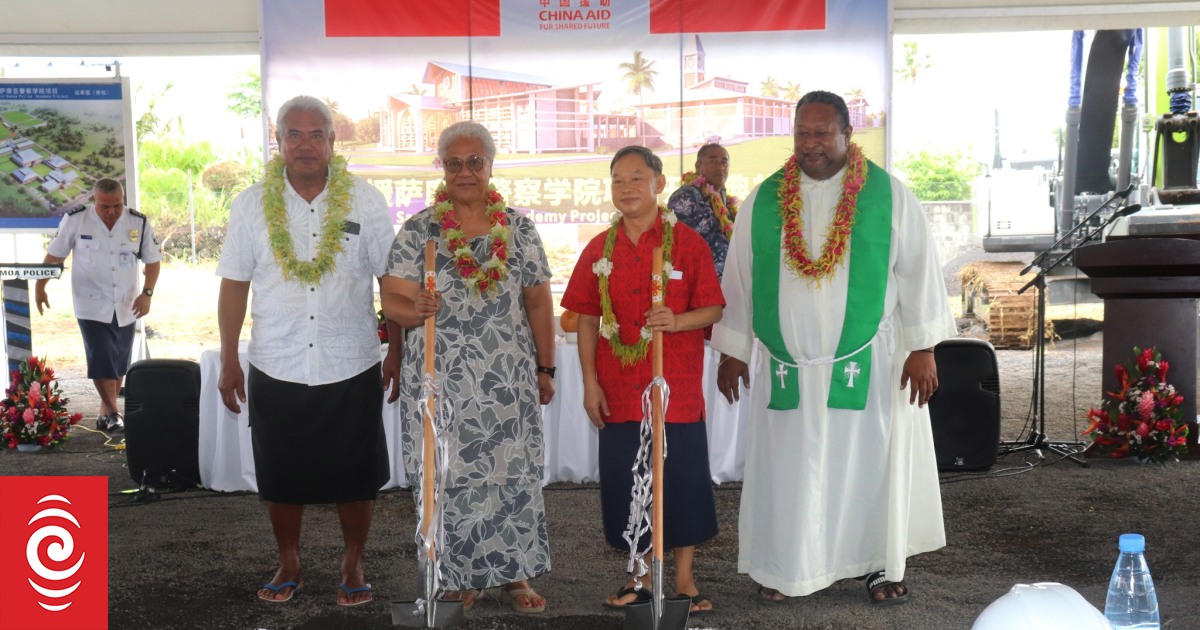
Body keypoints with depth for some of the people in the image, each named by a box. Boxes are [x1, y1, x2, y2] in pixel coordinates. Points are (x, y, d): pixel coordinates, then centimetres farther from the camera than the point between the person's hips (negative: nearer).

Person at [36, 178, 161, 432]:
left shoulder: (139, 223, -4)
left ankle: (106, 411, 25)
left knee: (119, 363, 10)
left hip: (125, 307, 3)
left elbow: (152, 260, 2)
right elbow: (54, 255, 3)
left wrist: (147, 293, -10)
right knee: (101, 361, -10)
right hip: (92, 306, -3)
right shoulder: (75, 220, -8)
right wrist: (40, 286, 1)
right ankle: (112, 413, 2)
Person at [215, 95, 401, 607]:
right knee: (281, 478, 12)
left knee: (355, 476, 9)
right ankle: (288, 566, 31)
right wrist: (229, 361, 1)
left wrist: (398, 350, -1)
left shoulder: (365, 200, -3)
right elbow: (234, 286, 3)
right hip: (276, 371, 1)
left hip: (352, 368, -1)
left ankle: (353, 565, 28)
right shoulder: (252, 204, 0)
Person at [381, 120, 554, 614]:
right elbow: (393, 300, -6)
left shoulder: (519, 229, 5)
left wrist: (545, 368, 9)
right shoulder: (418, 231, 0)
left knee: (515, 472, 5)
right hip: (441, 380, -1)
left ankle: (514, 574, 21)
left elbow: (538, 303, 9)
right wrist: (415, 308, -29)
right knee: (450, 475, 3)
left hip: (509, 378, 2)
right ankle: (458, 577, 20)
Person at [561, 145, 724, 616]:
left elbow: (713, 310, -4)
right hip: (618, 391, 3)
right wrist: (590, 382, 1)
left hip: (676, 387, -3)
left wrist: (678, 321, -23)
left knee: (682, 479, 4)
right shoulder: (599, 249, 5)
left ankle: (684, 578, 19)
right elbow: (587, 319, 7)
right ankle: (641, 576, 25)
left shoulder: (686, 242, -3)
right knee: (625, 482, 9)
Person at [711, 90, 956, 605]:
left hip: (868, 360, -1)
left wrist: (923, 348, -5)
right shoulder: (764, 201, 4)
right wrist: (731, 351, 7)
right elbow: (739, 277, 8)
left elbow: (917, 272, -1)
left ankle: (879, 562, 21)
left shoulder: (888, 195, -1)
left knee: (870, 462, 6)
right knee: (787, 466, 5)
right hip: (787, 364, 2)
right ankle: (785, 566, 18)